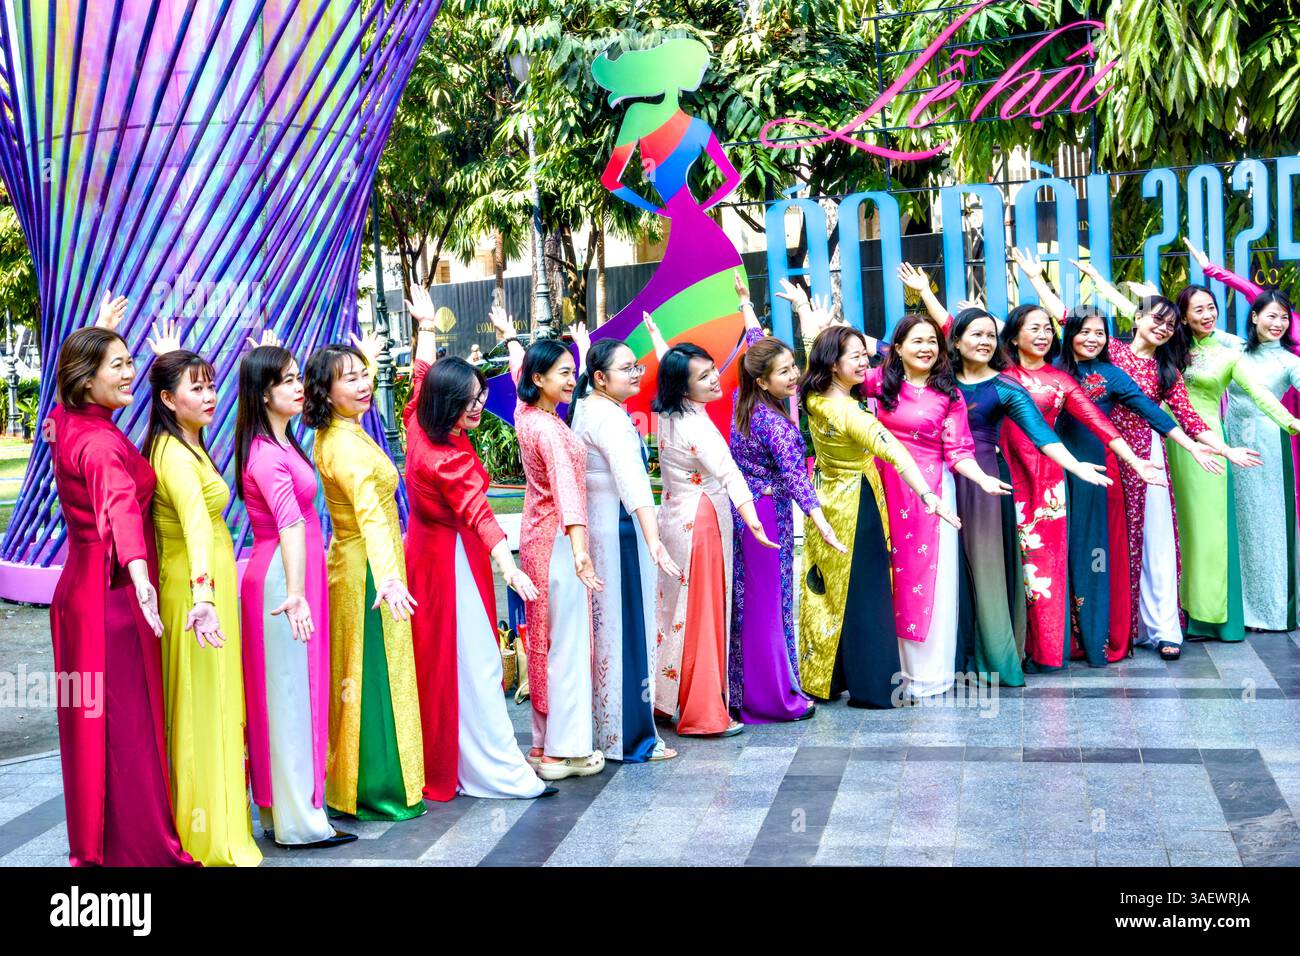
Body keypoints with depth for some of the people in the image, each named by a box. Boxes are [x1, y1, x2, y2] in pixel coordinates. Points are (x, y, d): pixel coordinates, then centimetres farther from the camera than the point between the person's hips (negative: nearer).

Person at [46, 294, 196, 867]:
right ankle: (137, 846, 3)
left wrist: (99, 332, 43)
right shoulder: (102, 443, -21)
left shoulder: (64, 423, 6)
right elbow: (119, 505, -40)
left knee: (90, 719, 17)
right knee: (126, 719, -4)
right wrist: (140, 576, -55)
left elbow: (76, 374, 30)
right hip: (113, 590, -10)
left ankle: (91, 843, 29)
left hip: (80, 584, 10)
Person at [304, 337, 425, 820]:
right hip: (367, 571, -10)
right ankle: (379, 790, 8)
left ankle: (348, 780, 28)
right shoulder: (345, 445, -25)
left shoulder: (339, 432, 5)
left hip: (353, 566, 10)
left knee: (357, 677, 17)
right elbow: (369, 513, -40)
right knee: (375, 676, -2)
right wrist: (389, 578, -49)